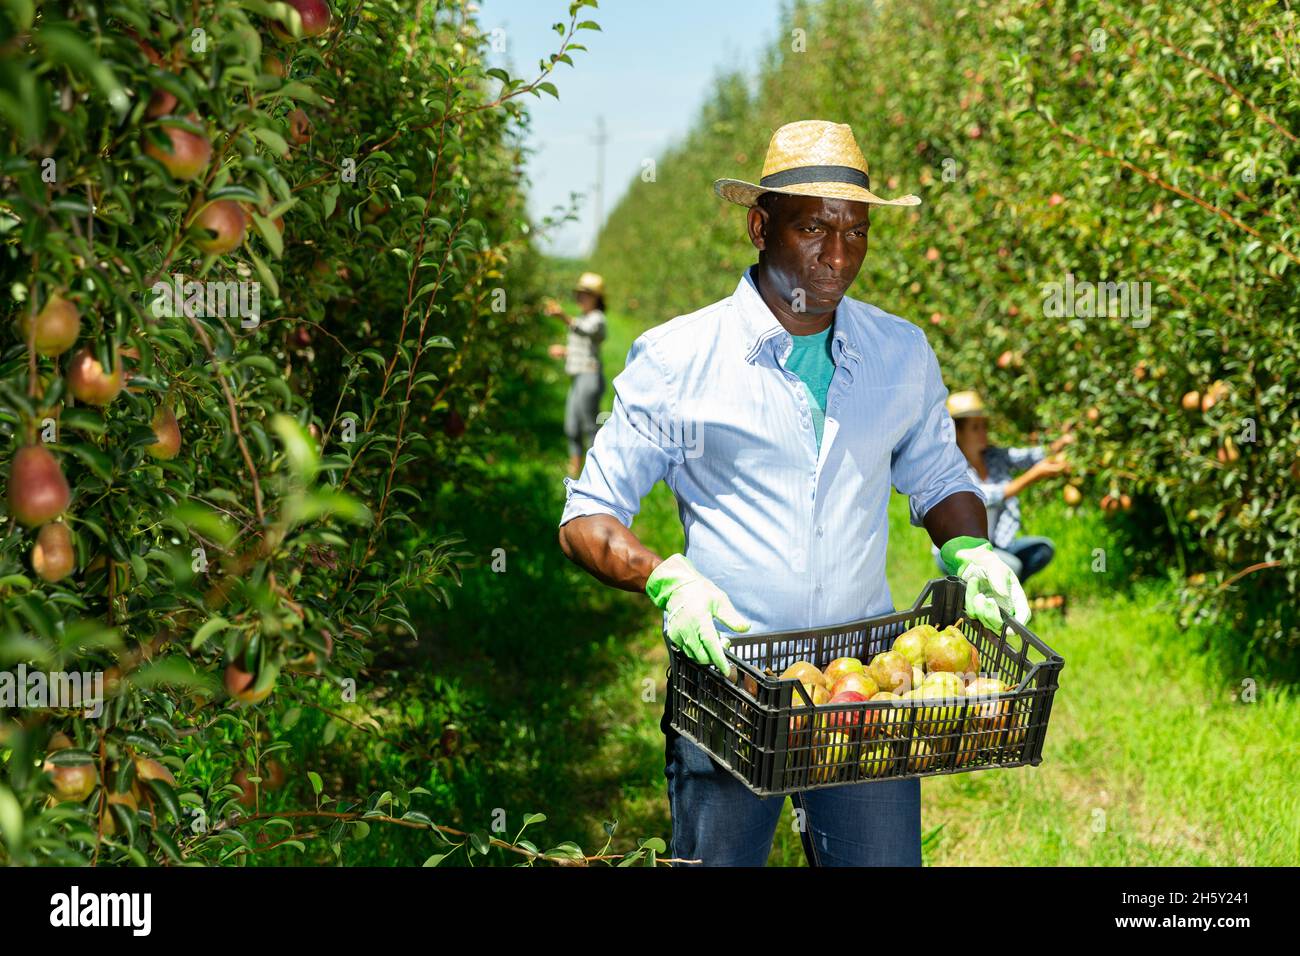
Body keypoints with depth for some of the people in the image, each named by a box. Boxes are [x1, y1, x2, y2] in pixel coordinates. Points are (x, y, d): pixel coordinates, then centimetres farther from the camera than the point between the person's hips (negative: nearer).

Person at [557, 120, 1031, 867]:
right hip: (727, 685, -2)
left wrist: (970, 551, -1)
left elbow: (940, 478, 21)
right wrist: (665, 579, -22)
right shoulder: (677, 359, -4)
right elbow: (588, 518, -2)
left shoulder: (903, 354, 7)